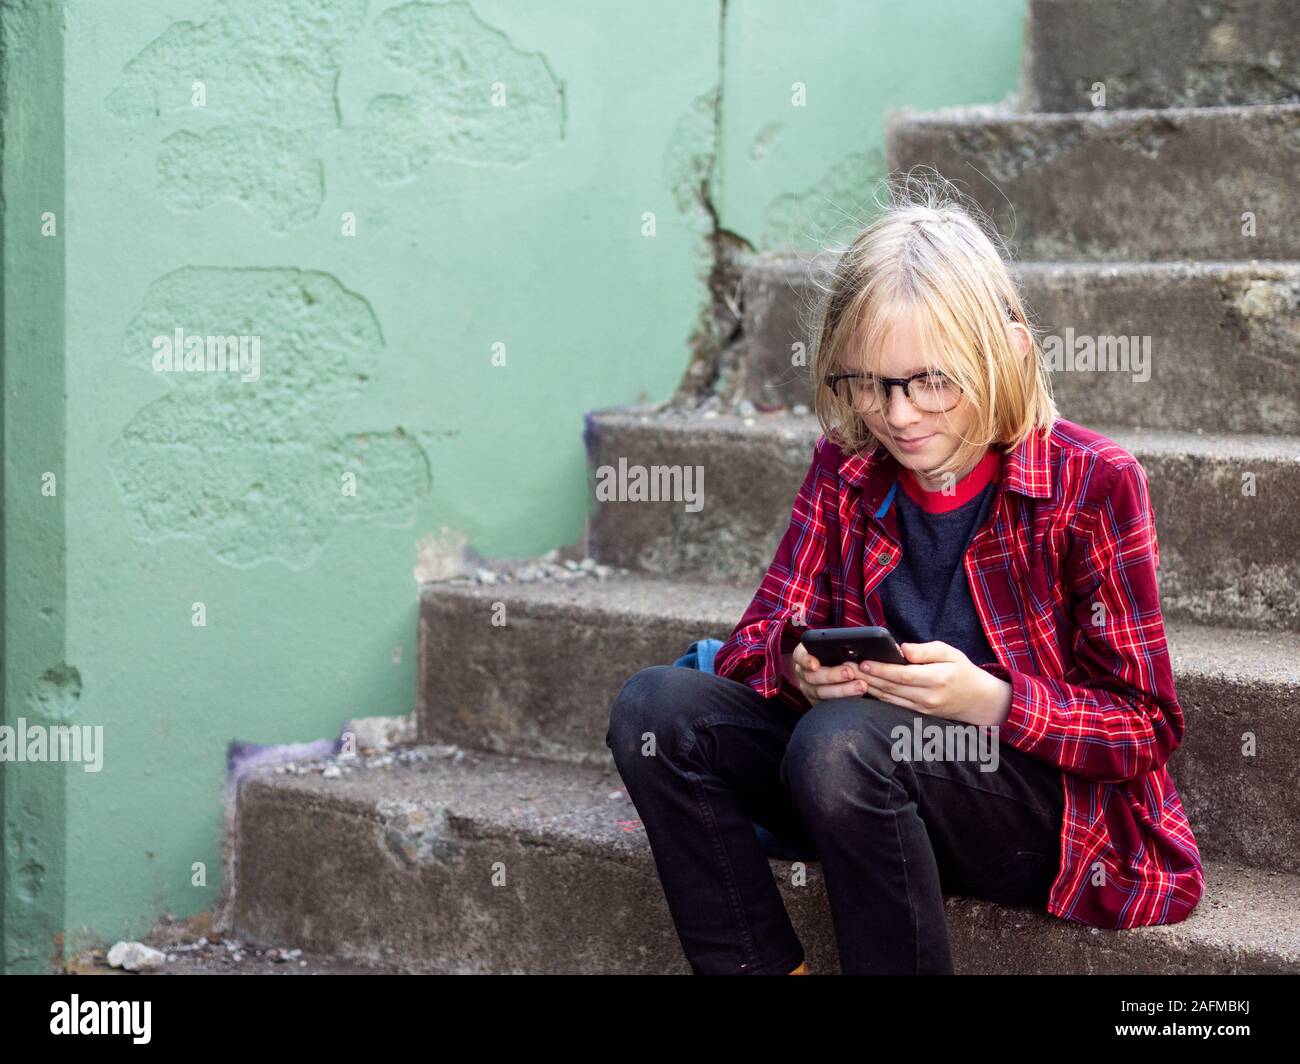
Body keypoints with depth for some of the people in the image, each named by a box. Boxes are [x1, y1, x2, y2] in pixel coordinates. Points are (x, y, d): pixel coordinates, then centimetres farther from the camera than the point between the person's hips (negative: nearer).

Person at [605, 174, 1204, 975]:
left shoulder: (1092, 482, -8)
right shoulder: (846, 471, 5)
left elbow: (1146, 727, -7)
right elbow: (758, 639, 7)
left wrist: (990, 699, -24)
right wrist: (798, 668, -18)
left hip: (1052, 805, -5)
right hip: (875, 787, 5)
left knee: (842, 738, -35)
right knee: (655, 706, -15)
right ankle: (766, 969, -16)